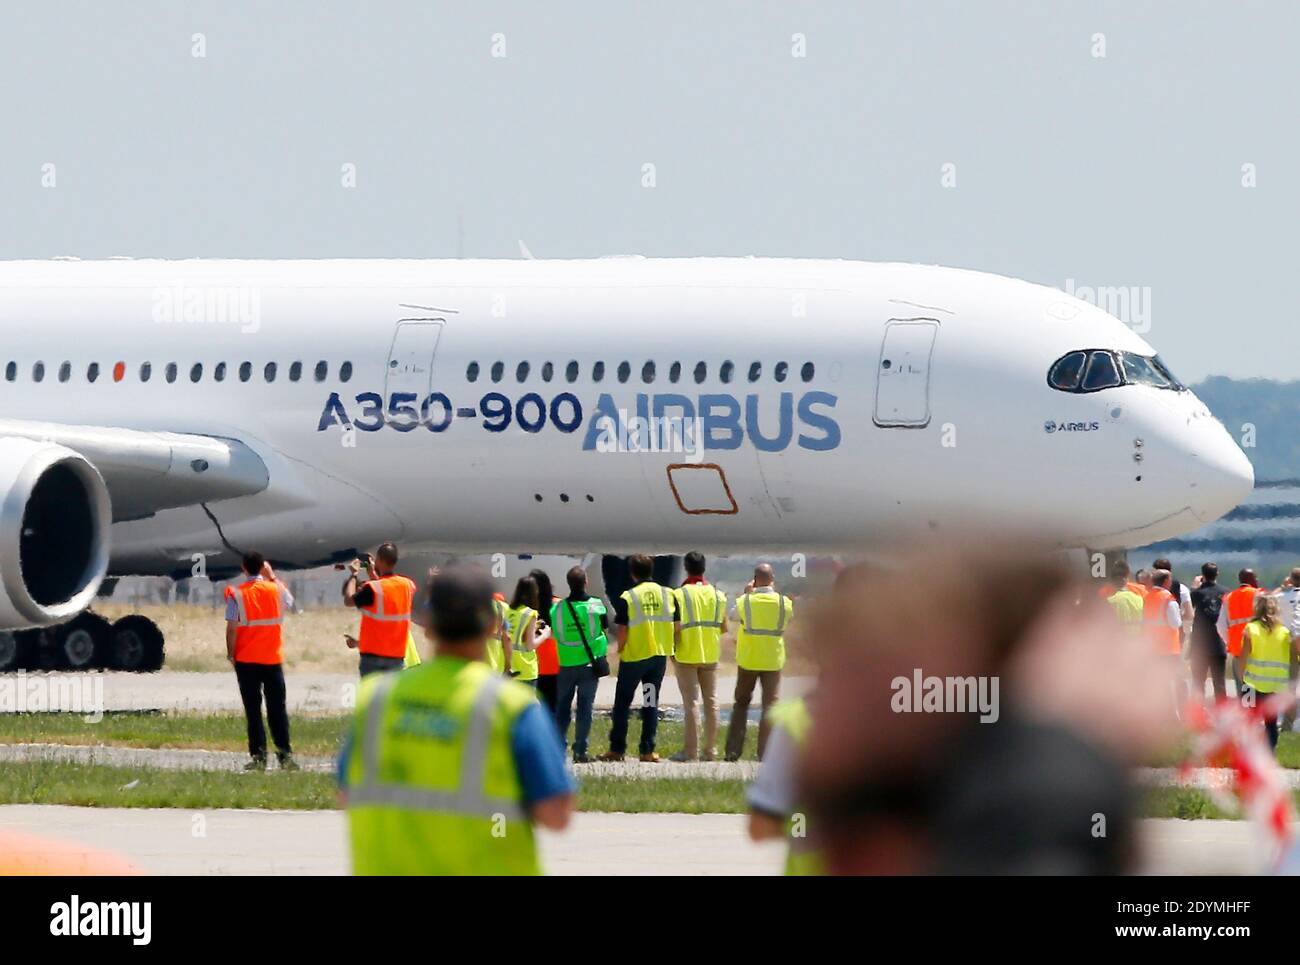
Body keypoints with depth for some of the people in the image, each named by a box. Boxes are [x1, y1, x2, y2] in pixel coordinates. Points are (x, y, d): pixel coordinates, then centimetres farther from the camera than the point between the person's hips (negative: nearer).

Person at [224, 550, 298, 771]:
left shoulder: (236, 595, -8)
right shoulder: (276, 590, 0)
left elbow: (232, 628, -12)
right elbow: (289, 602, 24)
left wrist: (231, 654, 1)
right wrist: (272, 577, 29)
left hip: (246, 661, -2)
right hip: (273, 659, 2)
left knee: (253, 710, 1)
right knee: (277, 708, 8)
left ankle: (258, 756, -3)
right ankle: (285, 754, 4)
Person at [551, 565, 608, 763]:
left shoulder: (558, 608, -7)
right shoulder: (597, 606, -8)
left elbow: (553, 633, 1)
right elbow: (605, 630, 0)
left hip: (566, 664, 1)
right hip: (589, 663, -1)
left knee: (562, 707, 11)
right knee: (585, 706, 4)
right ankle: (580, 750, 0)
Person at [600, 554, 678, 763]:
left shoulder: (627, 598, -12)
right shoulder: (668, 595, -1)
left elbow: (622, 632, -12)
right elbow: (676, 627, 1)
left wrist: (620, 650, 5)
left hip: (634, 656, -3)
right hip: (660, 655, 3)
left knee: (622, 702, 10)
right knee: (651, 703, 10)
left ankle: (617, 749, 11)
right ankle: (648, 750, 7)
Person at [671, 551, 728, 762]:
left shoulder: (679, 594, -10)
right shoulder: (718, 594, 2)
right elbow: (724, 627, 5)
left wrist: (671, 649, -1)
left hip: (686, 655, -4)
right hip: (711, 655, 4)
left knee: (690, 702, -2)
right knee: (711, 701, 7)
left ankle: (691, 750, -4)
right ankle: (710, 749, 7)